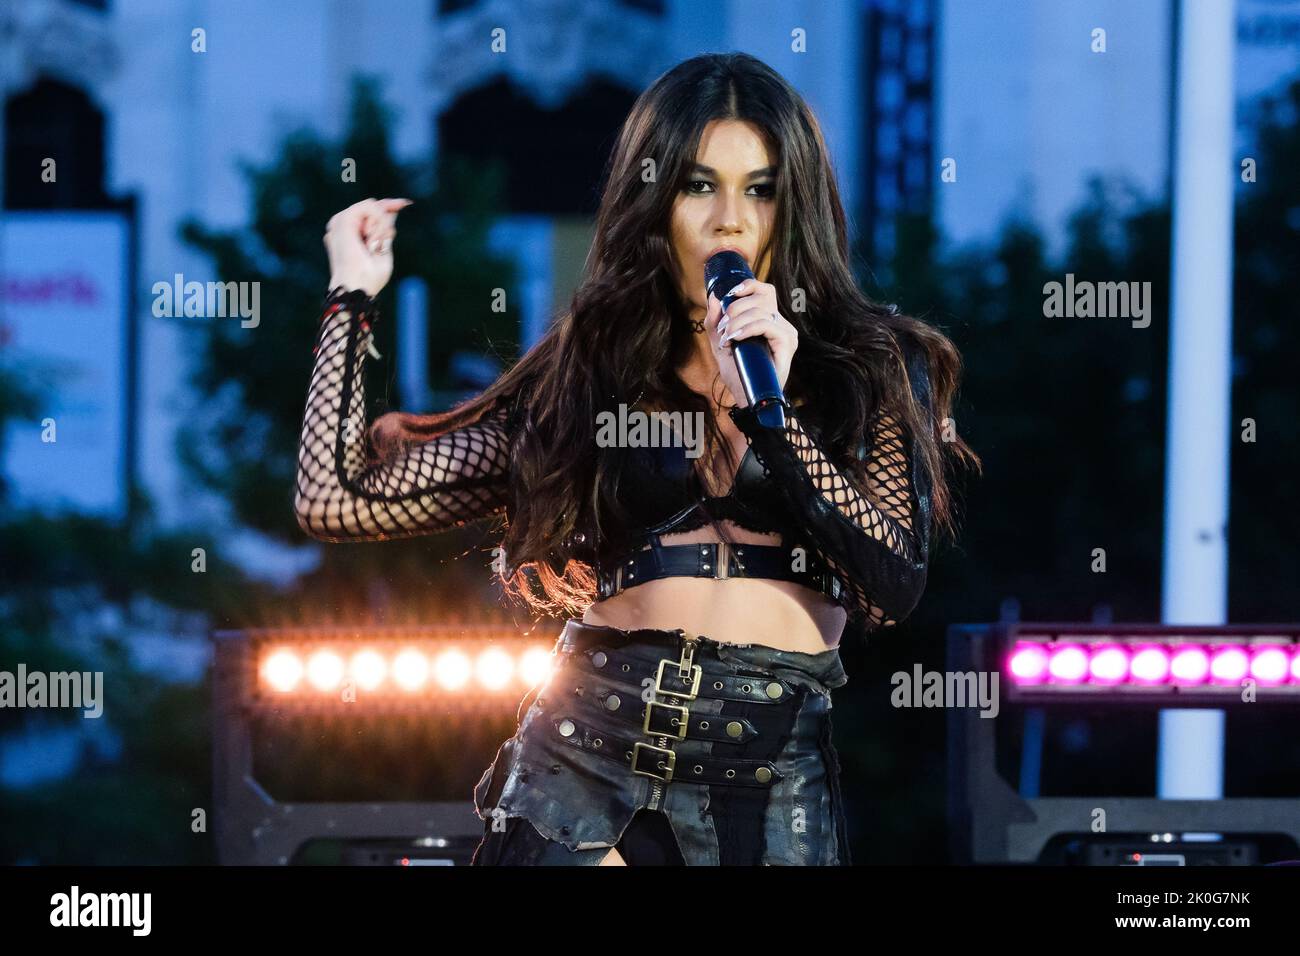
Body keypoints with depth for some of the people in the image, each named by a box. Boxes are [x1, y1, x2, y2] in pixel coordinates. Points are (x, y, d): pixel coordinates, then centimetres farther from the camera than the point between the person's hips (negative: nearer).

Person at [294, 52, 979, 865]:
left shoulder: (872, 365, 5)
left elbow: (895, 583, -8)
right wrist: (353, 295, 10)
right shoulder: (585, 370, 8)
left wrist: (769, 410, -14)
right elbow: (341, 502, 5)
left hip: (775, 776, -1)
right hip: (587, 754, 1)